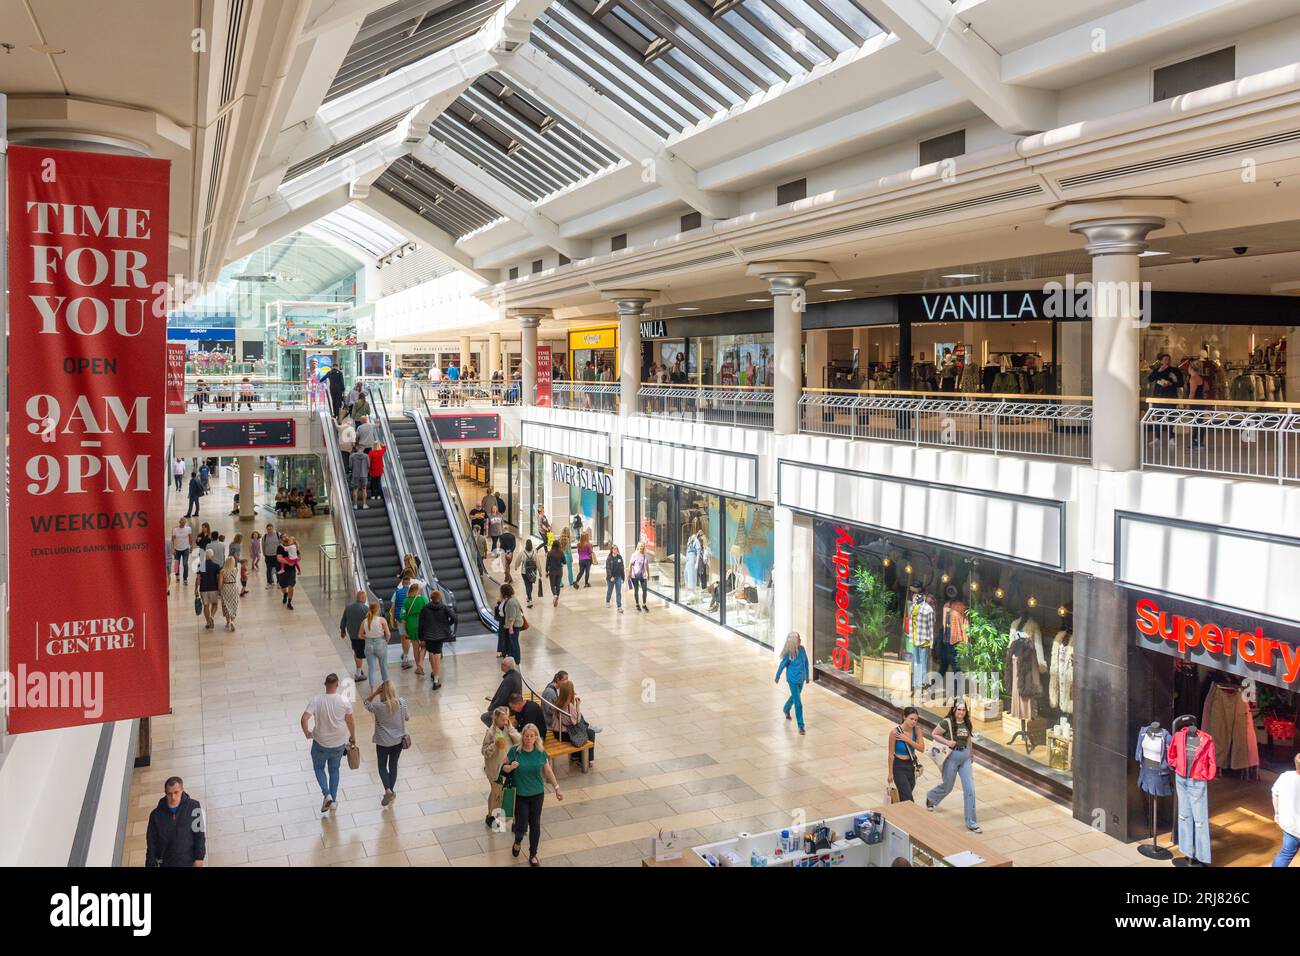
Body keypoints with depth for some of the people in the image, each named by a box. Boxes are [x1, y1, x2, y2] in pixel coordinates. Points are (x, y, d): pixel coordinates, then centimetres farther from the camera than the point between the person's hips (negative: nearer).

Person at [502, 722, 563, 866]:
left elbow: (548, 771, 3)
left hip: (537, 794, 2)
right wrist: (510, 767, -25)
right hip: (520, 795, -2)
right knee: (521, 826, 0)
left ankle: (533, 855, 30)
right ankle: (518, 841, 38)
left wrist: (557, 788, 3)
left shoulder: (541, 752, -8)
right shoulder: (514, 751, -15)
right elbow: (504, 768, -2)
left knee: (535, 824, 10)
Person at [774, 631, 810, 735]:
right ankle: (800, 726, 9)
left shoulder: (802, 649, -10)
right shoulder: (789, 653, -24)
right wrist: (777, 678, 3)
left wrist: (807, 675, 13)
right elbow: (782, 665, -10)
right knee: (798, 703, -3)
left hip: (801, 679, 6)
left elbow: (806, 662, 4)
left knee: (795, 696, 28)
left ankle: (786, 709, 57)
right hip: (793, 680, -6)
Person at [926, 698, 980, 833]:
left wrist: (971, 754, 22)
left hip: (965, 757, 4)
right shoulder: (947, 722, -15)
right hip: (952, 757, -4)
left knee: (970, 790, -1)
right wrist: (947, 742, -20)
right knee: (947, 787, 13)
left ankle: (971, 822, 8)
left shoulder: (967, 723, 1)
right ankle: (930, 797, 47)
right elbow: (934, 734, -8)